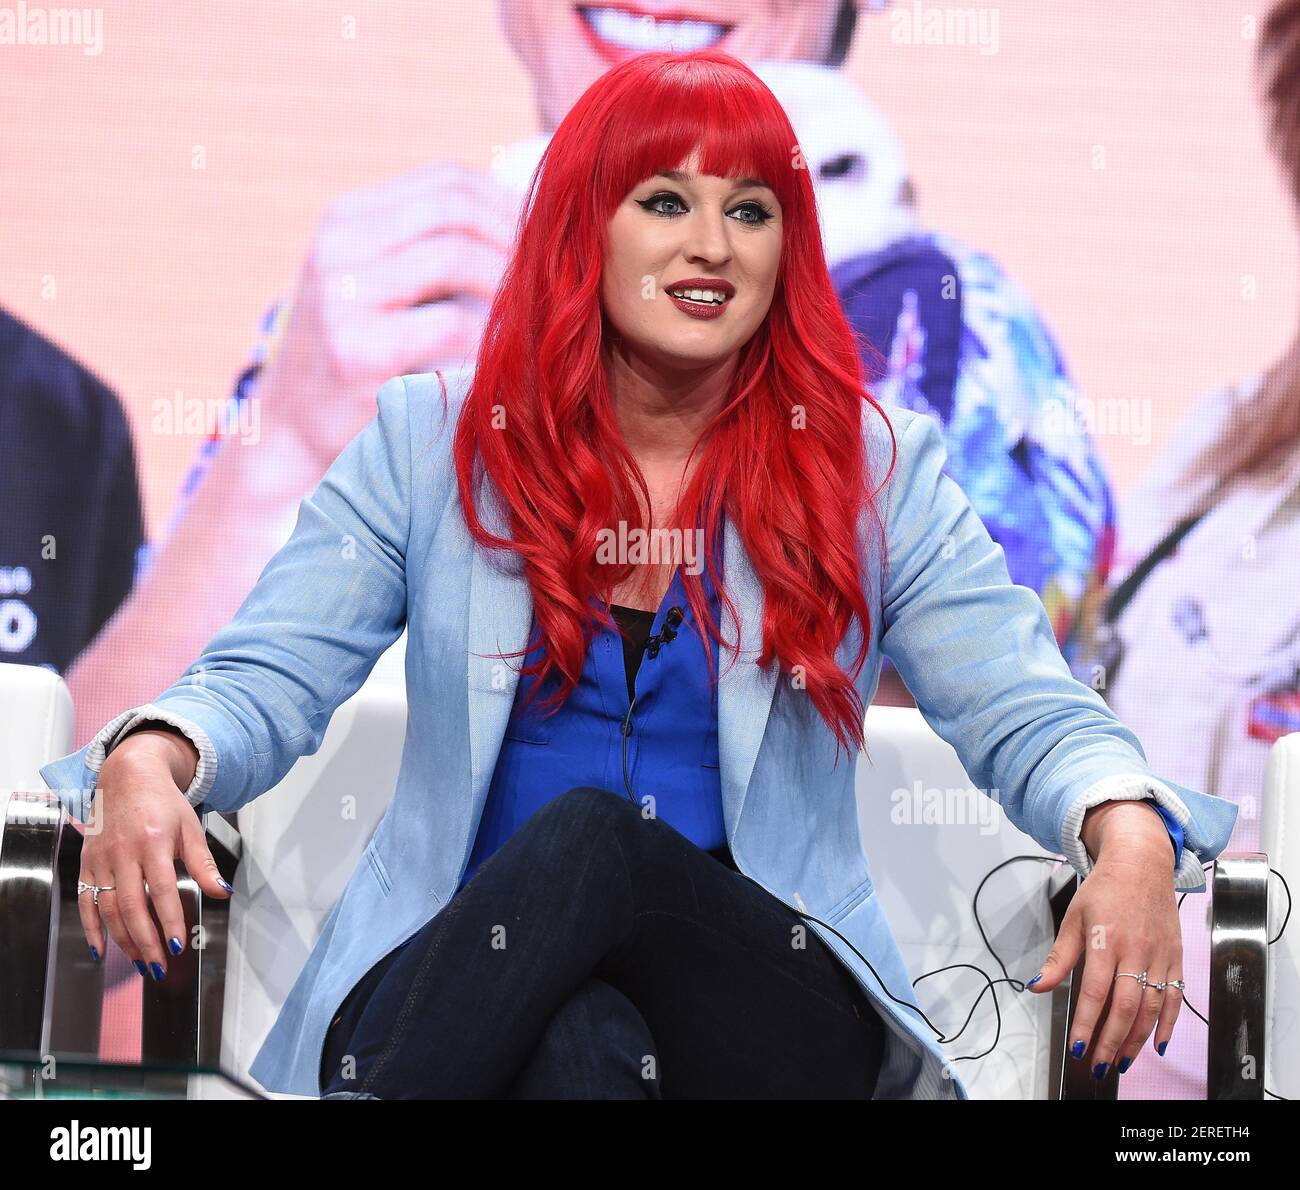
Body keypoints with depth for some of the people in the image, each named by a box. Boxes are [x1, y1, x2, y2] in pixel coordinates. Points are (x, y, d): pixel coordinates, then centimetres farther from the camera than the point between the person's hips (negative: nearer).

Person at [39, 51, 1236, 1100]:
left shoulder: (875, 470, 12)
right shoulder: (431, 443, 11)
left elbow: (1026, 714, 6)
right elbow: (267, 679, 6)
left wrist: (1129, 835, -17)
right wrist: (150, 758, -18)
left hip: (784, 1017, 1)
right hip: (457, 984, -1)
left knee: (589, 837, -34)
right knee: (583, 1044, -39)